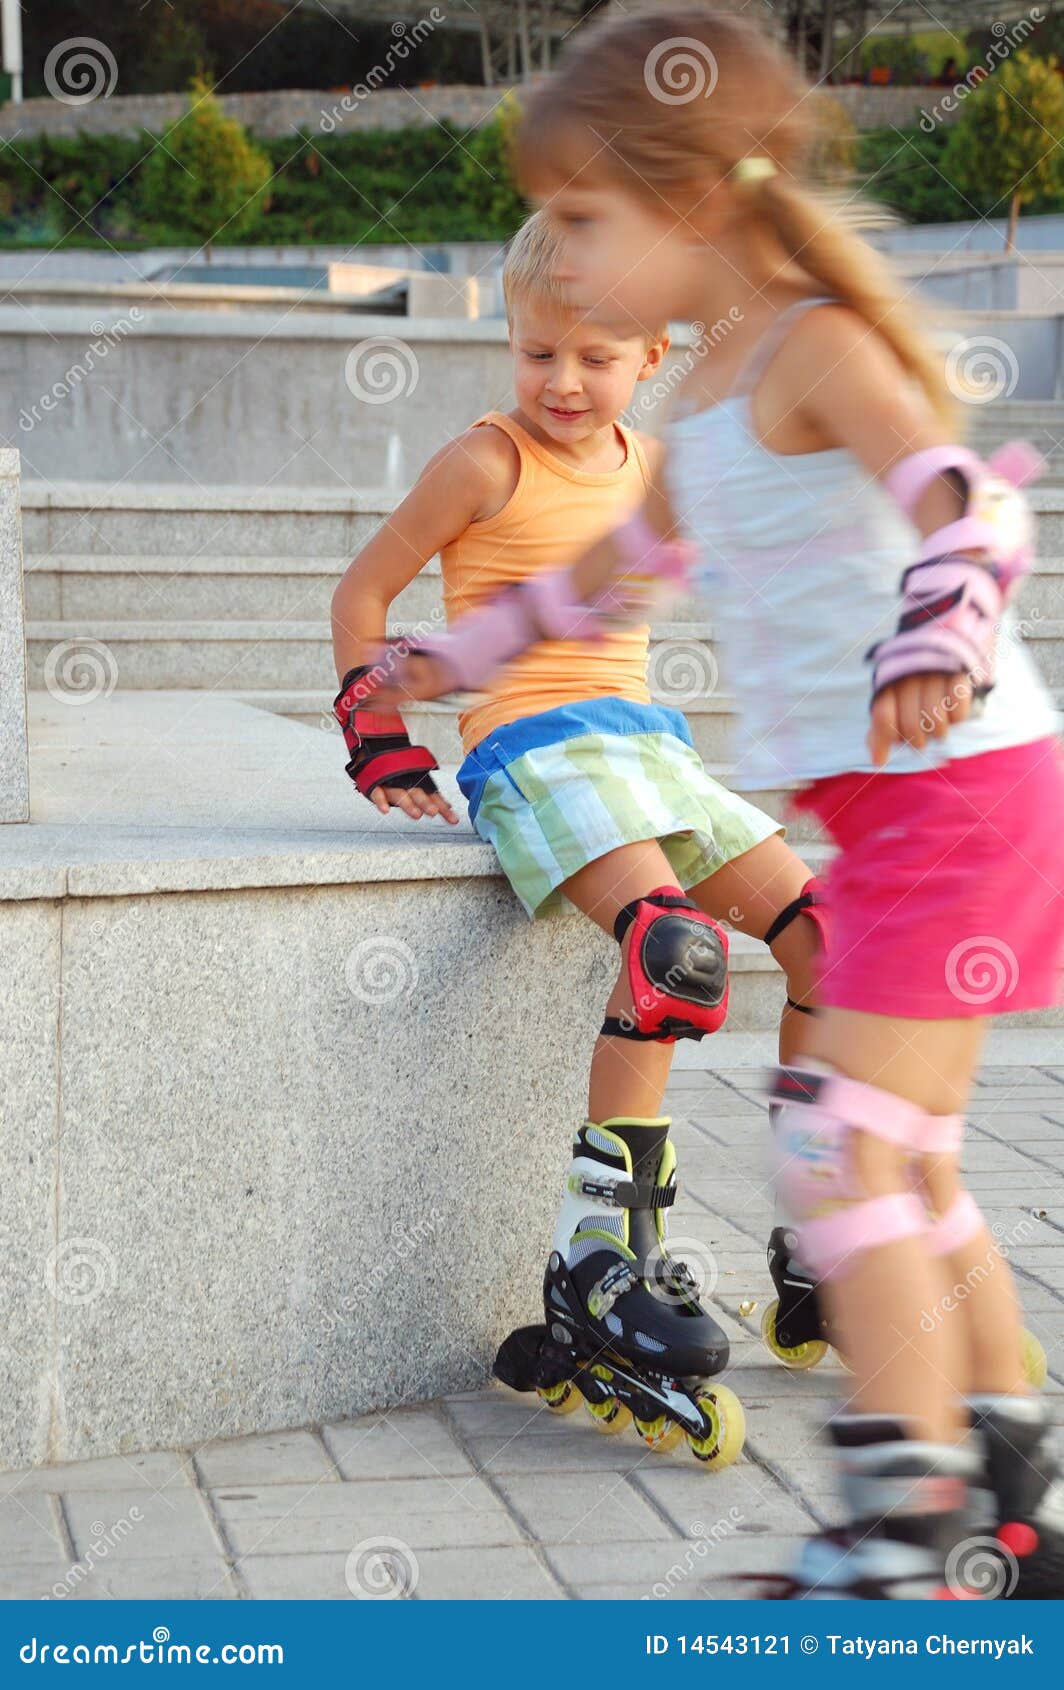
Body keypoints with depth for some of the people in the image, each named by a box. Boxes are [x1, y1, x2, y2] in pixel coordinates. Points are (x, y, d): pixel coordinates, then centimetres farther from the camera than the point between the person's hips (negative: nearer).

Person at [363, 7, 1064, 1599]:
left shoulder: (816, 347, -15)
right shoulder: (713, 387, 14)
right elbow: (629, 554, 30)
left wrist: (936, 646, -51)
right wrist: (466, 649, 38)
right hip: (889, 808, 10)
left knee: (844, 1157, -10)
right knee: (906, 1167, 15)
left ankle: (910, 1540, -2)